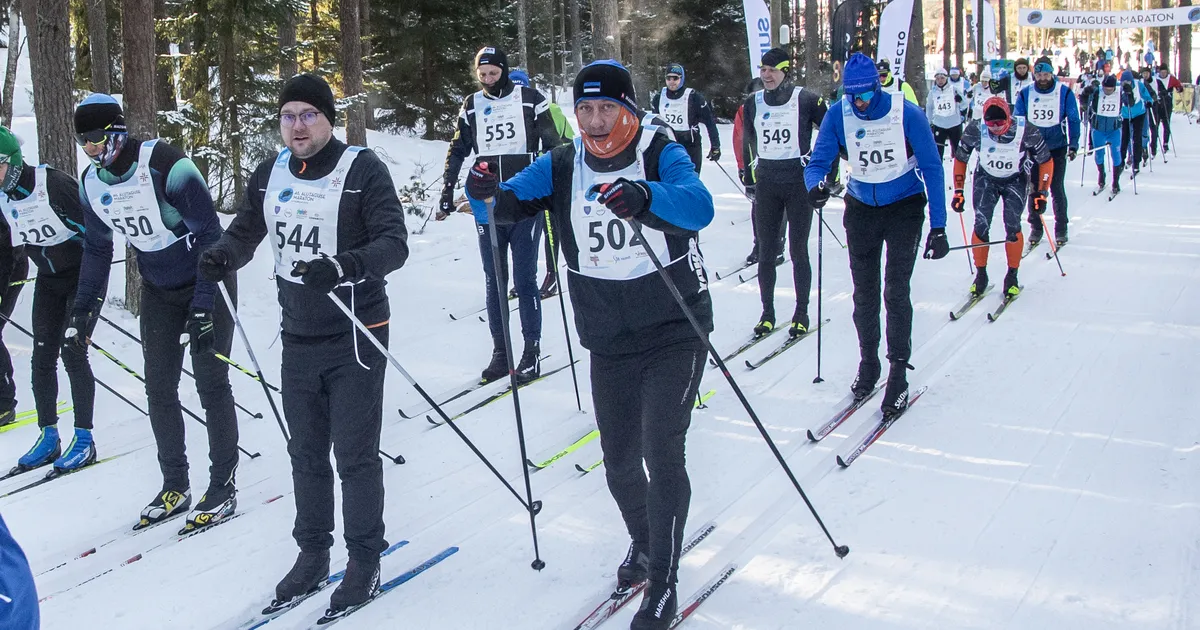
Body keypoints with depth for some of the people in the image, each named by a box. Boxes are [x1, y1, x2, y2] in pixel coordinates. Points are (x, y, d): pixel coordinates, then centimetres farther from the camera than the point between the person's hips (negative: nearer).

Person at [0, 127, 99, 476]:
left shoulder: (53, 183, -22)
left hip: (83, 274, -6)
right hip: (48, 280, 7)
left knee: (73, 353, -9)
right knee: (42, 358, 3)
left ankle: (84, 439, -1)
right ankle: (48, 436, 13)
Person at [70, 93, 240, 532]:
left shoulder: (167, 168, -27)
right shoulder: (92, 183, -6)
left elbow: (210, 236, -24)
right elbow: (97, 249, 8)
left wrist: (203, 309, -27)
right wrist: (83, 312, 5)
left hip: (206, 282, -6)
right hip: (159, 290, 6)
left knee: (211, 385, -5)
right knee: (159, 387, 4)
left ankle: (223, 488, 5)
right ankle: (175, 486, 17)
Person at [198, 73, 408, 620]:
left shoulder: (362, 169, -11)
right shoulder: (270, 175, 5)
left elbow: (394, 242, -19)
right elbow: (244, 232, 13)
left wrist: (343, 266, -37)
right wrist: (222, 257, -10)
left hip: (355, 336, -5)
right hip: (298, 338, 6)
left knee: (355, 454, 1)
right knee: (306, 452, 15)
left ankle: (365, 560, 15)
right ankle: (312, 553, 29)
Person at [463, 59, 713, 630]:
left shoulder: (663, 155, -13)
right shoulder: (562, 166, 0)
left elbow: (699, 206, -32)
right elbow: (513, 202, -10)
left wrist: (644, 197, -52)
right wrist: (489, 194, -34)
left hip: (675, 334, -4)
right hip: (608, 343, 4)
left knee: (661, 453, -12)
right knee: (619, 464, 13)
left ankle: (664, 581, 3)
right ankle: (644, 542, 41)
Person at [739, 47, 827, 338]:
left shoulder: (806, 99, -5)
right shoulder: (752, 104, 6)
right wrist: (747, 174, 20)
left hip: (799, 182, -3)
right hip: (766, 183, 3)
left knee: (798, 251, 1)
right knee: (766, 252, 5)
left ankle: (801, 313, 12)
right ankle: (767, 313, 15)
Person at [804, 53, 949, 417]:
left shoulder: (907, 115, -20)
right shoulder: (838, 115, -13)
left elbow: (932, 169, -14)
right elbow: (818, 162, -11)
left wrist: (938, 228, -17)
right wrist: (815, 185, -37)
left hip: (904, 208, -3)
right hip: (861, 208, 3)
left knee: (896, 292, -10)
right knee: (864, 292, 8)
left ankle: (899, 374, 0)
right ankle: (867, 363, 26)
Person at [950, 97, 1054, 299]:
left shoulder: (1026, 131, -28)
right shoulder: (976, 131, -25)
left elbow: (1046, 162, -13)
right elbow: (960, 159, -7)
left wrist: (1041, 193, -15)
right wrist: (958, 191, -7)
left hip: (1015, 180, -1)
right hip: (985, 178, 1)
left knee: (1012, 225, -14)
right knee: (981, 225, -12)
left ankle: (1012, 276, 1)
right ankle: (980, 274, 5)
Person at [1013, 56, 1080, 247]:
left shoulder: (1064, 92, -5)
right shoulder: (1026, 94, -1)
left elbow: (1073, 120, 0)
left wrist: (1073, 145, -6)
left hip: (1057, 149, -2)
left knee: (1057, 189, 1)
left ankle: (1061, 229, 12)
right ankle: (1035, 228, 16)